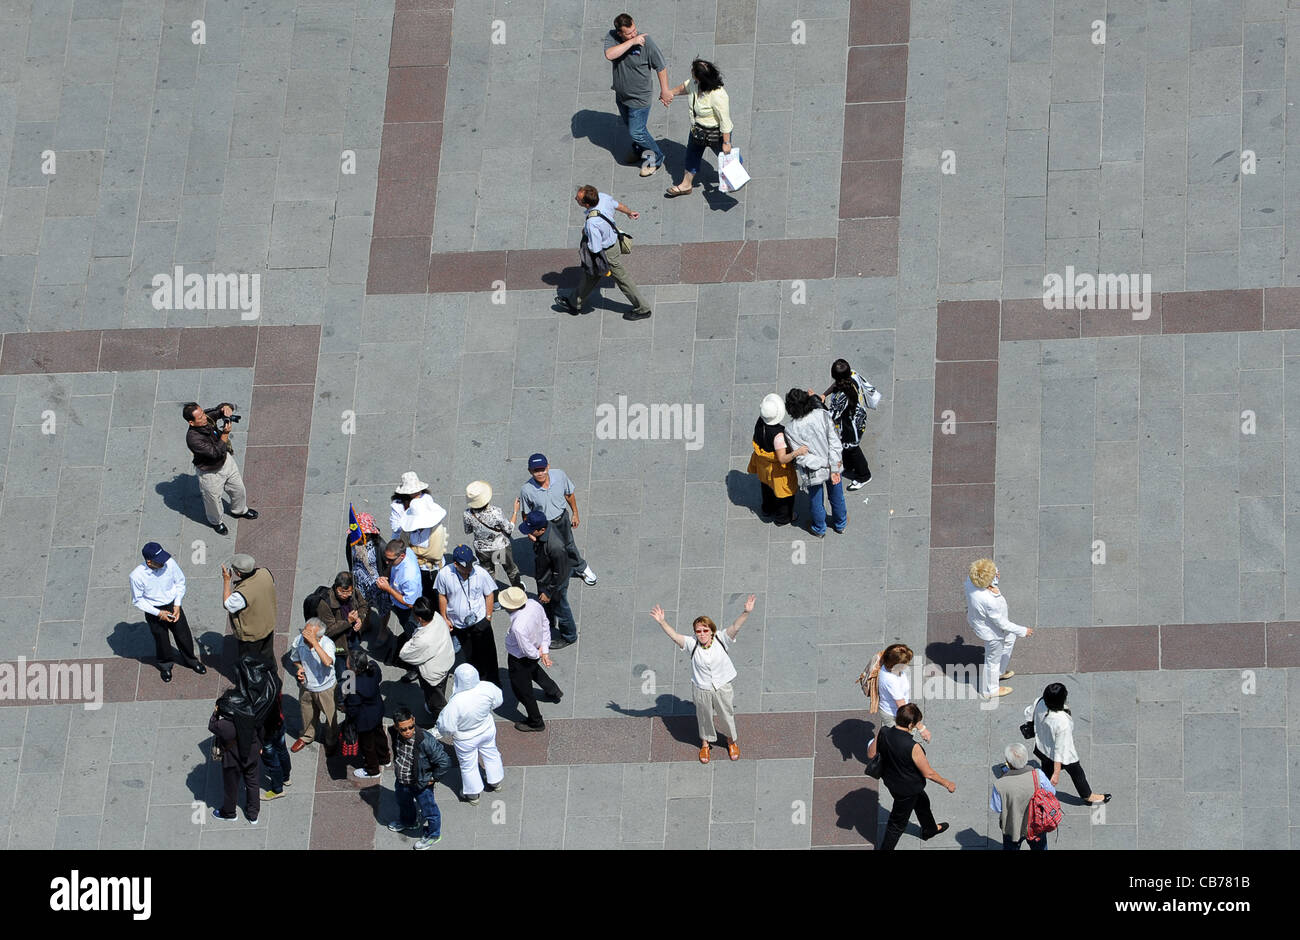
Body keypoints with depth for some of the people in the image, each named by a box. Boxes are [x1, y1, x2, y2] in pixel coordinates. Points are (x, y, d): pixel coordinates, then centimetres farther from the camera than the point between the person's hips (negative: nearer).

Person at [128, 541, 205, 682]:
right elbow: (137, 601, -15)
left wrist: (177, 605, -10)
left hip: (173, 606, 3)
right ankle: (165, 665, 47)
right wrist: (158, 613, -19)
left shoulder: (169, 563, -23)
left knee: (184, 635, 18)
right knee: (161, 640, 17)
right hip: (154, 611, -3)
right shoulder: (137, 576, -29)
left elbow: (180, 582, -3)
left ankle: (190, 660, 48)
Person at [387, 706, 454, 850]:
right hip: (401, 781, 6)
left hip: (421, 784, -6)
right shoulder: (394, 733, -20)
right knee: (403, 802, 34)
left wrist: (433, 777, -17)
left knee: (428, 809, 19)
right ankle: (407, 821, 66)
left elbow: (444, 761, -29)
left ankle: (432, 834, 46)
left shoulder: (425, 740, -38)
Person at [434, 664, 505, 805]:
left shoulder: (456, 703, -41)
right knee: (491, 754, 32)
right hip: (487, 730, 4)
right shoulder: (487, 688, -29)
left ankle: (473, 795, 46)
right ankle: (495, 781, 58)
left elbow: (447, 726, -29)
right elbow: (498, 701, -7)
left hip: (466, 739, -4)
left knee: (468, 765, 23)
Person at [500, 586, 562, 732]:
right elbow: (545, 625, -6)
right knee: (533, 669, 41)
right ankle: (553, 690, 64)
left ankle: (536, 722, 36)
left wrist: (539, 655, -7)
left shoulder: (518, 627, -44)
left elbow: (528, 650, -30)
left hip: (519, 660, -8)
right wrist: (544, 650, -2)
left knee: (522, 690, 17)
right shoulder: (533, 604, -22)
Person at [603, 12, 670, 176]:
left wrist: (665, 91, -10)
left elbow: (661, 66, -15)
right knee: (629, 126, 26)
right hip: (621, 95, 5)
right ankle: (639, 151, 54)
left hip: (639, 98, -5)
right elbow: (609, 55, -37)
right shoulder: (611, 37, -17)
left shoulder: (645, 41, -26)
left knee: (636, 132, 0)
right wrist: (631, 42, -41)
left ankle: (656, 158, 24)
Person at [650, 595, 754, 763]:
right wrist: (662, 622, -36)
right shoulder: (692, 645, -13)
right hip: (702, 691, 1)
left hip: (722, 688, -1)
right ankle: (705, 743, 46)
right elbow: (674, 636, -22)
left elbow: (735, 627, -27)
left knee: (727, 716, 19)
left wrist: (746, 613, -43)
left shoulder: (721, 642, -15)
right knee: (704, 718, 20)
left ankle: (731, 740, 45)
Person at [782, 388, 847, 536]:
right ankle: (840, 524, 52)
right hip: (834, 464, 1)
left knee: (815, 500, 26)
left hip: (813, 471, -1)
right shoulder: (822, 415, -24)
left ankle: (819, 529, 50)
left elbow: (801, 456, -23)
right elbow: (835, 442, -21)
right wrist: (834, 468, -17)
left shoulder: (790, 429, -25)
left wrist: (824, 465, -17)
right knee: (836, 496, 28)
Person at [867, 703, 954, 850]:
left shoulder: (883, 733, -21)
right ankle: (885, 849, 36)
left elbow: (871, 754, -3)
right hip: (906, 789, -8)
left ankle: (930, 829, 60)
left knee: (922, 802, 34)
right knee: (898, 821, 18)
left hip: (890, 780, 8)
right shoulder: (912, 748, -38)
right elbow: (928, 773, -25)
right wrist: (947, 784, -9)